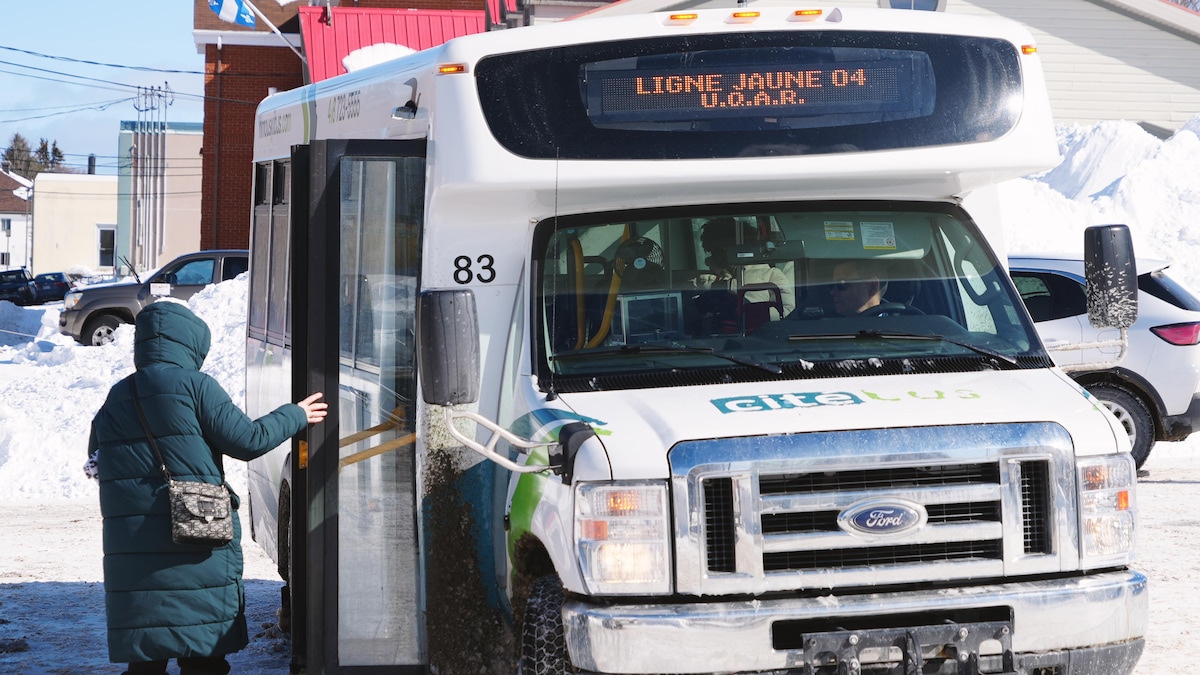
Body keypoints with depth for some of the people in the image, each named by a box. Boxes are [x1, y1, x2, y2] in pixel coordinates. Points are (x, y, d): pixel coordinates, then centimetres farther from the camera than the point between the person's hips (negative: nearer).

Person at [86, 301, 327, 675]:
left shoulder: (115, 399, 9)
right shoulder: (194, 386, -7)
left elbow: (96, 457, 15)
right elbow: (247, 440, -6)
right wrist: (295, 416, 8)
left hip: (131, 552, 5)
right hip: (199, 545, -5)